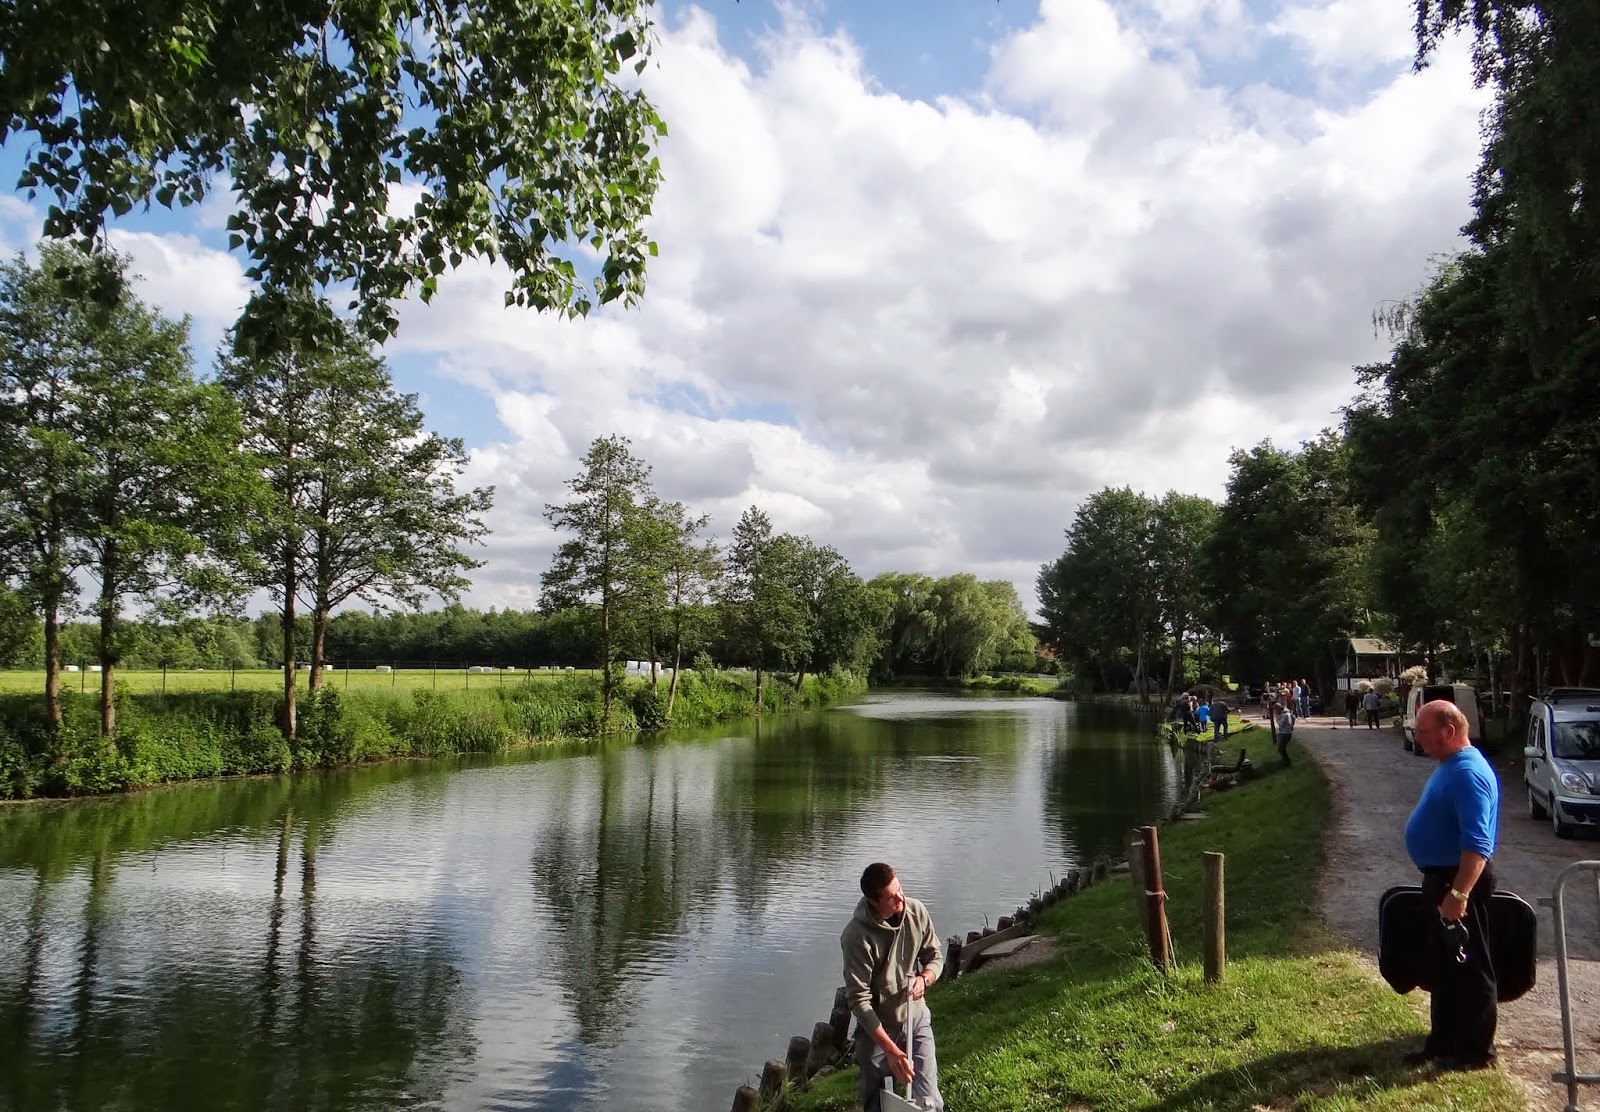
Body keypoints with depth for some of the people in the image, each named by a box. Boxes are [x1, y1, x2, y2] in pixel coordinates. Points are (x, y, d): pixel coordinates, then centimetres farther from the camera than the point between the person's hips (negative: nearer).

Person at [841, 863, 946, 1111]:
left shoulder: (916, 911, -13)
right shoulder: (856, 935, -26)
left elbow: (935, 957, 3)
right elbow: (859, 999, -23)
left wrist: (924, 978, -21)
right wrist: (890, 1049, -27)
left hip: (916, 1021, 3)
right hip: (876, 1028, -3)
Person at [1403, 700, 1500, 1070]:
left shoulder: (1468, 773, -24)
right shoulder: (1451, 765, 9)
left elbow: (1477, 843, -30)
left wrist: (1458, 894, -32)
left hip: (1459, 882, -10)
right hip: (1440, 878, 10)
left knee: (1469, 970, 4)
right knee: (1443, 968, 18)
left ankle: (1476, 1051, 17)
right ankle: (1444, 1042, 30)